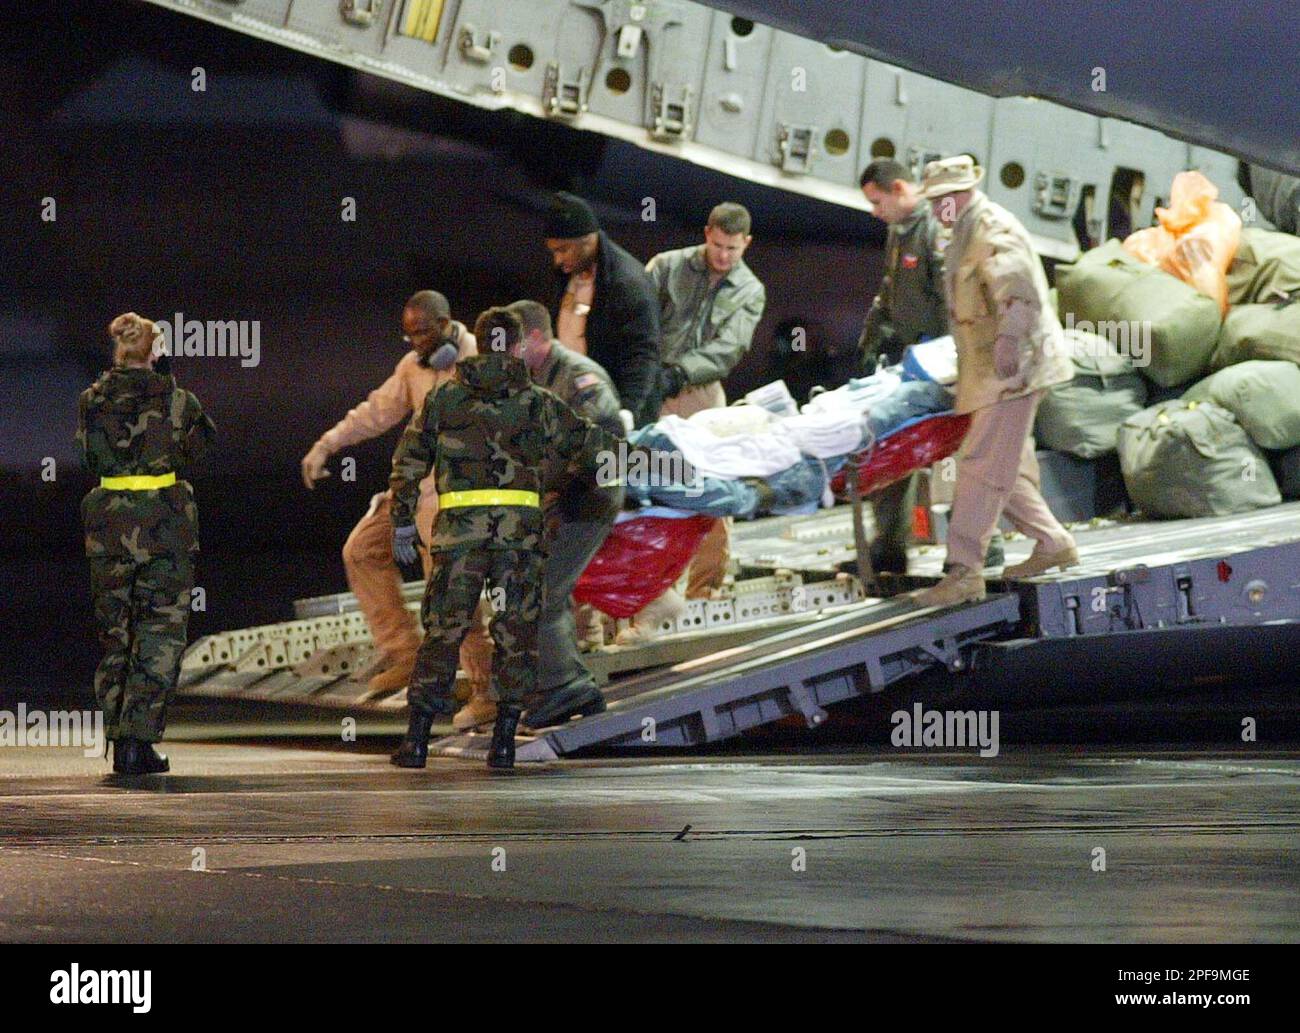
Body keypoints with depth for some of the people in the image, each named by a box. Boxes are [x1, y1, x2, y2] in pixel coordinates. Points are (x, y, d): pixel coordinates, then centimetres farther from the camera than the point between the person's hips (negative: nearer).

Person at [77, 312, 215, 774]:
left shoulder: (91, 401, -1)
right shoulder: (177, 400, -5)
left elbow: (89, 456, 9)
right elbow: (203, 441, 12)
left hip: (109, 525, 2)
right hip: (166, 524, -2)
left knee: (114, 632, 13)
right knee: (160, 633, 3)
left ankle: (118, 740, 13)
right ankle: (140, 740, -7)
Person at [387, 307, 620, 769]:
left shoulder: (445, 397, 11)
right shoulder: (537, 402, 8)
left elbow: (409, 461, 10)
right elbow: (584, 443, 15)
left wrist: (402, 522, 16)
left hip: (458, 525, 1)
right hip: (519, 526, 0)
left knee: (443, 629, 3)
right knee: (516, 631, 6)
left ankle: (417, 739, 0)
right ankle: (504, 740, 2)